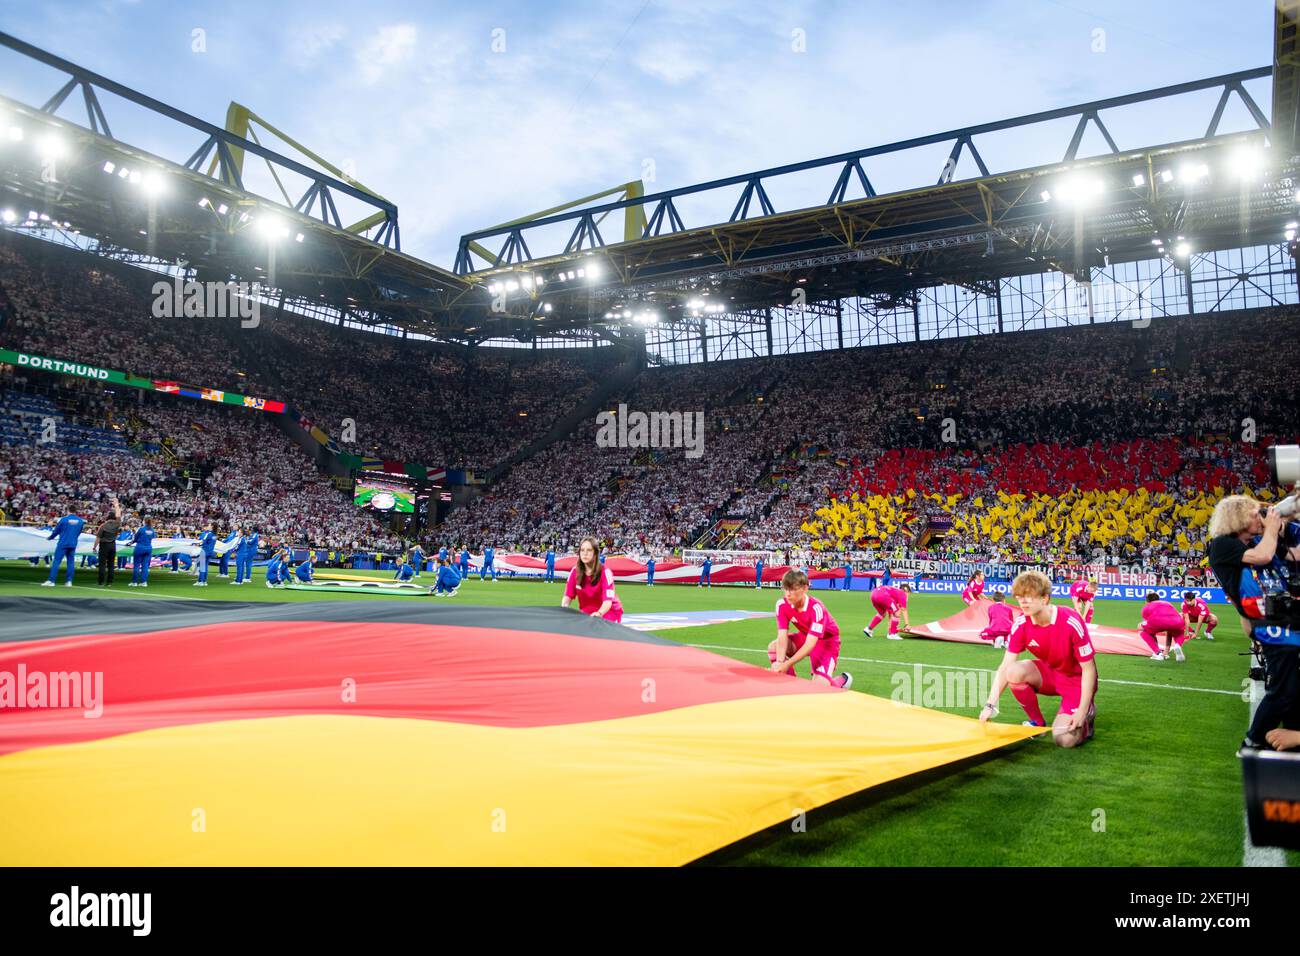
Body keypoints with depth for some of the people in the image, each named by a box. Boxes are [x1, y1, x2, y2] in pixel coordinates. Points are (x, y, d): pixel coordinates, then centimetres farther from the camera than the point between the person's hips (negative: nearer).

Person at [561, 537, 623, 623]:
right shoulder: (575, 571, -6)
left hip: (608, 612, -4)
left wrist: (599, 613, -48)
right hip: (586, 613, 4)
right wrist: (563, 609, -27)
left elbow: (608, 600, -28)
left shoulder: (605, 572, -19)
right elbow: (568, 596, -5)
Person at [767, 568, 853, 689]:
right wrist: (779, 662, -43)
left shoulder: (816, 608, -34)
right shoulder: (782, 605, -20)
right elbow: (782, 635, -24)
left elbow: (810, 644, -38)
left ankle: (843, 679, 16)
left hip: (826, 640, -5)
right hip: (805, 636, 5)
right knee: (773, 648, -21)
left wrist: (787, 664, -46)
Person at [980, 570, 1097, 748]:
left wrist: (1082, 712, -24)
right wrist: (990, 706, -23)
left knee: (1064, 739, -22)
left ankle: (1087, 714, 14)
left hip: (1076, 679, -4)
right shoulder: (1021, 625, -16)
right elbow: (1005, 667, -14)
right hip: (1049, 674, 4)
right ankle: (1037, 722, -2)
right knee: (1014, 671, -28)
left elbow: (1088, 669, -21)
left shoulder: (1072, 622, -28)